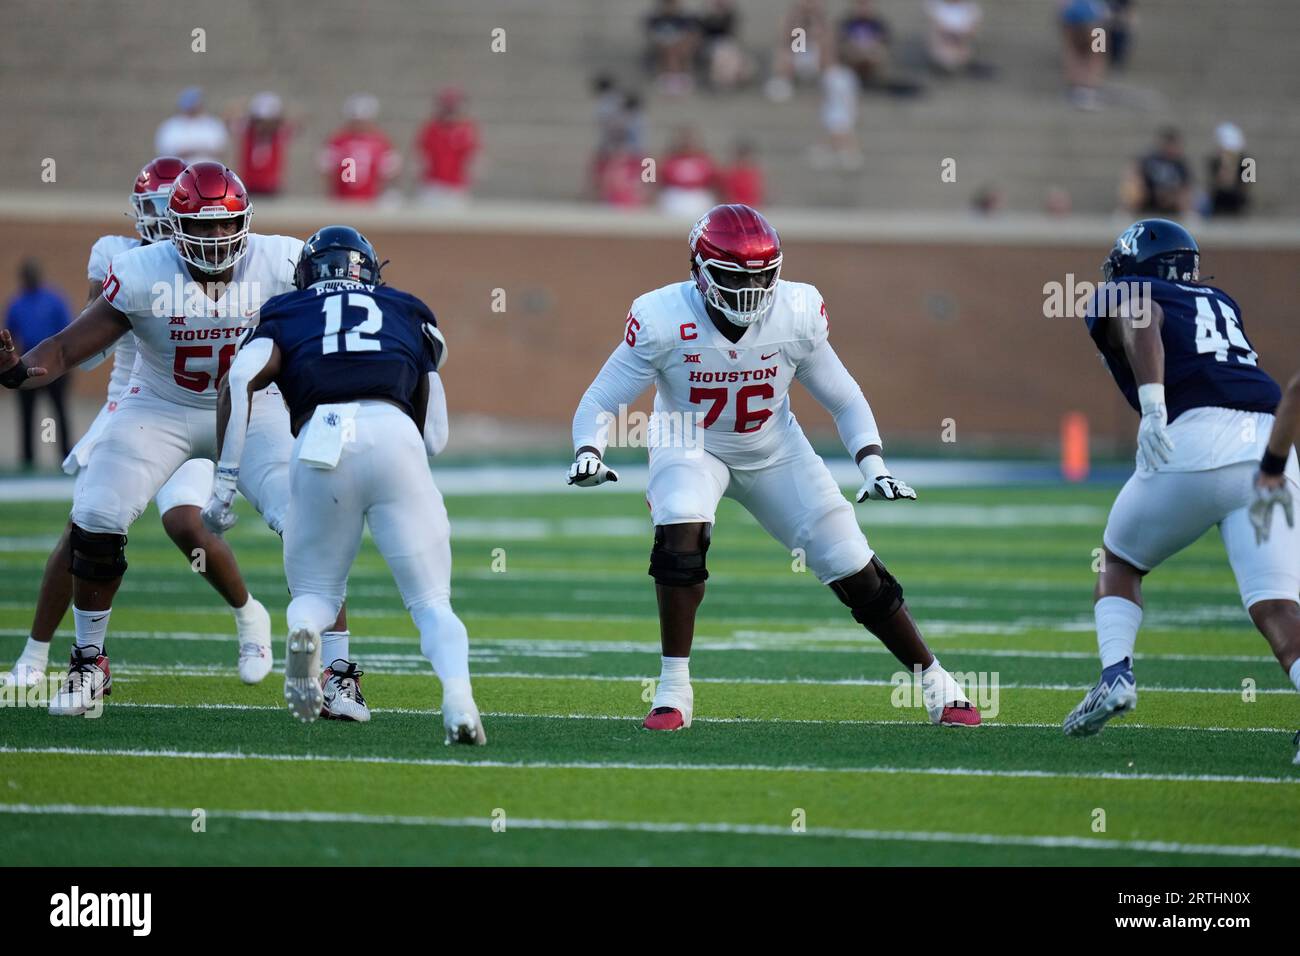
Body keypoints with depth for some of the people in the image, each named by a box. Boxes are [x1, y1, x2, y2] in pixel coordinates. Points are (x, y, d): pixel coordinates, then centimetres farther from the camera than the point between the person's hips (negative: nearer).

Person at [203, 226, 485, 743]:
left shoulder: (286, 317, 26)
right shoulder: (409, 316, 30)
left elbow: (240, 380, 5)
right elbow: (435, 438, 26)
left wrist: (225, 480, 5)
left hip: (320, 445, 0)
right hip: (395, 434, 0)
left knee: (316, 595, 20)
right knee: (432, 602, 7)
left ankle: (303, 629, -17)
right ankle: (458, 695, -24)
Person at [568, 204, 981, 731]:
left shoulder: (797, 316, -20)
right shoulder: (664, 320, -25)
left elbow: (845, 400, -5)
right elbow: (600, 401, -16)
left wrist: (874, 467, -19)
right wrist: (587, 454, -37)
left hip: (774, 452, 2)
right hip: (691, 447, -2)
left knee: (854, 570, -3)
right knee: (681, 535, -33)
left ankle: (934, 681, 17)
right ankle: (673, 688, -19)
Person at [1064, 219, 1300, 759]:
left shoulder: (1119, 294, 16)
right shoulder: (1220, 302, 32)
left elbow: (1140, 323, -5)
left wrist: (1151, 404, -19)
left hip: (1196, 442, -4)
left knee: (1119, 563, 22)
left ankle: (1116, 671, 1)